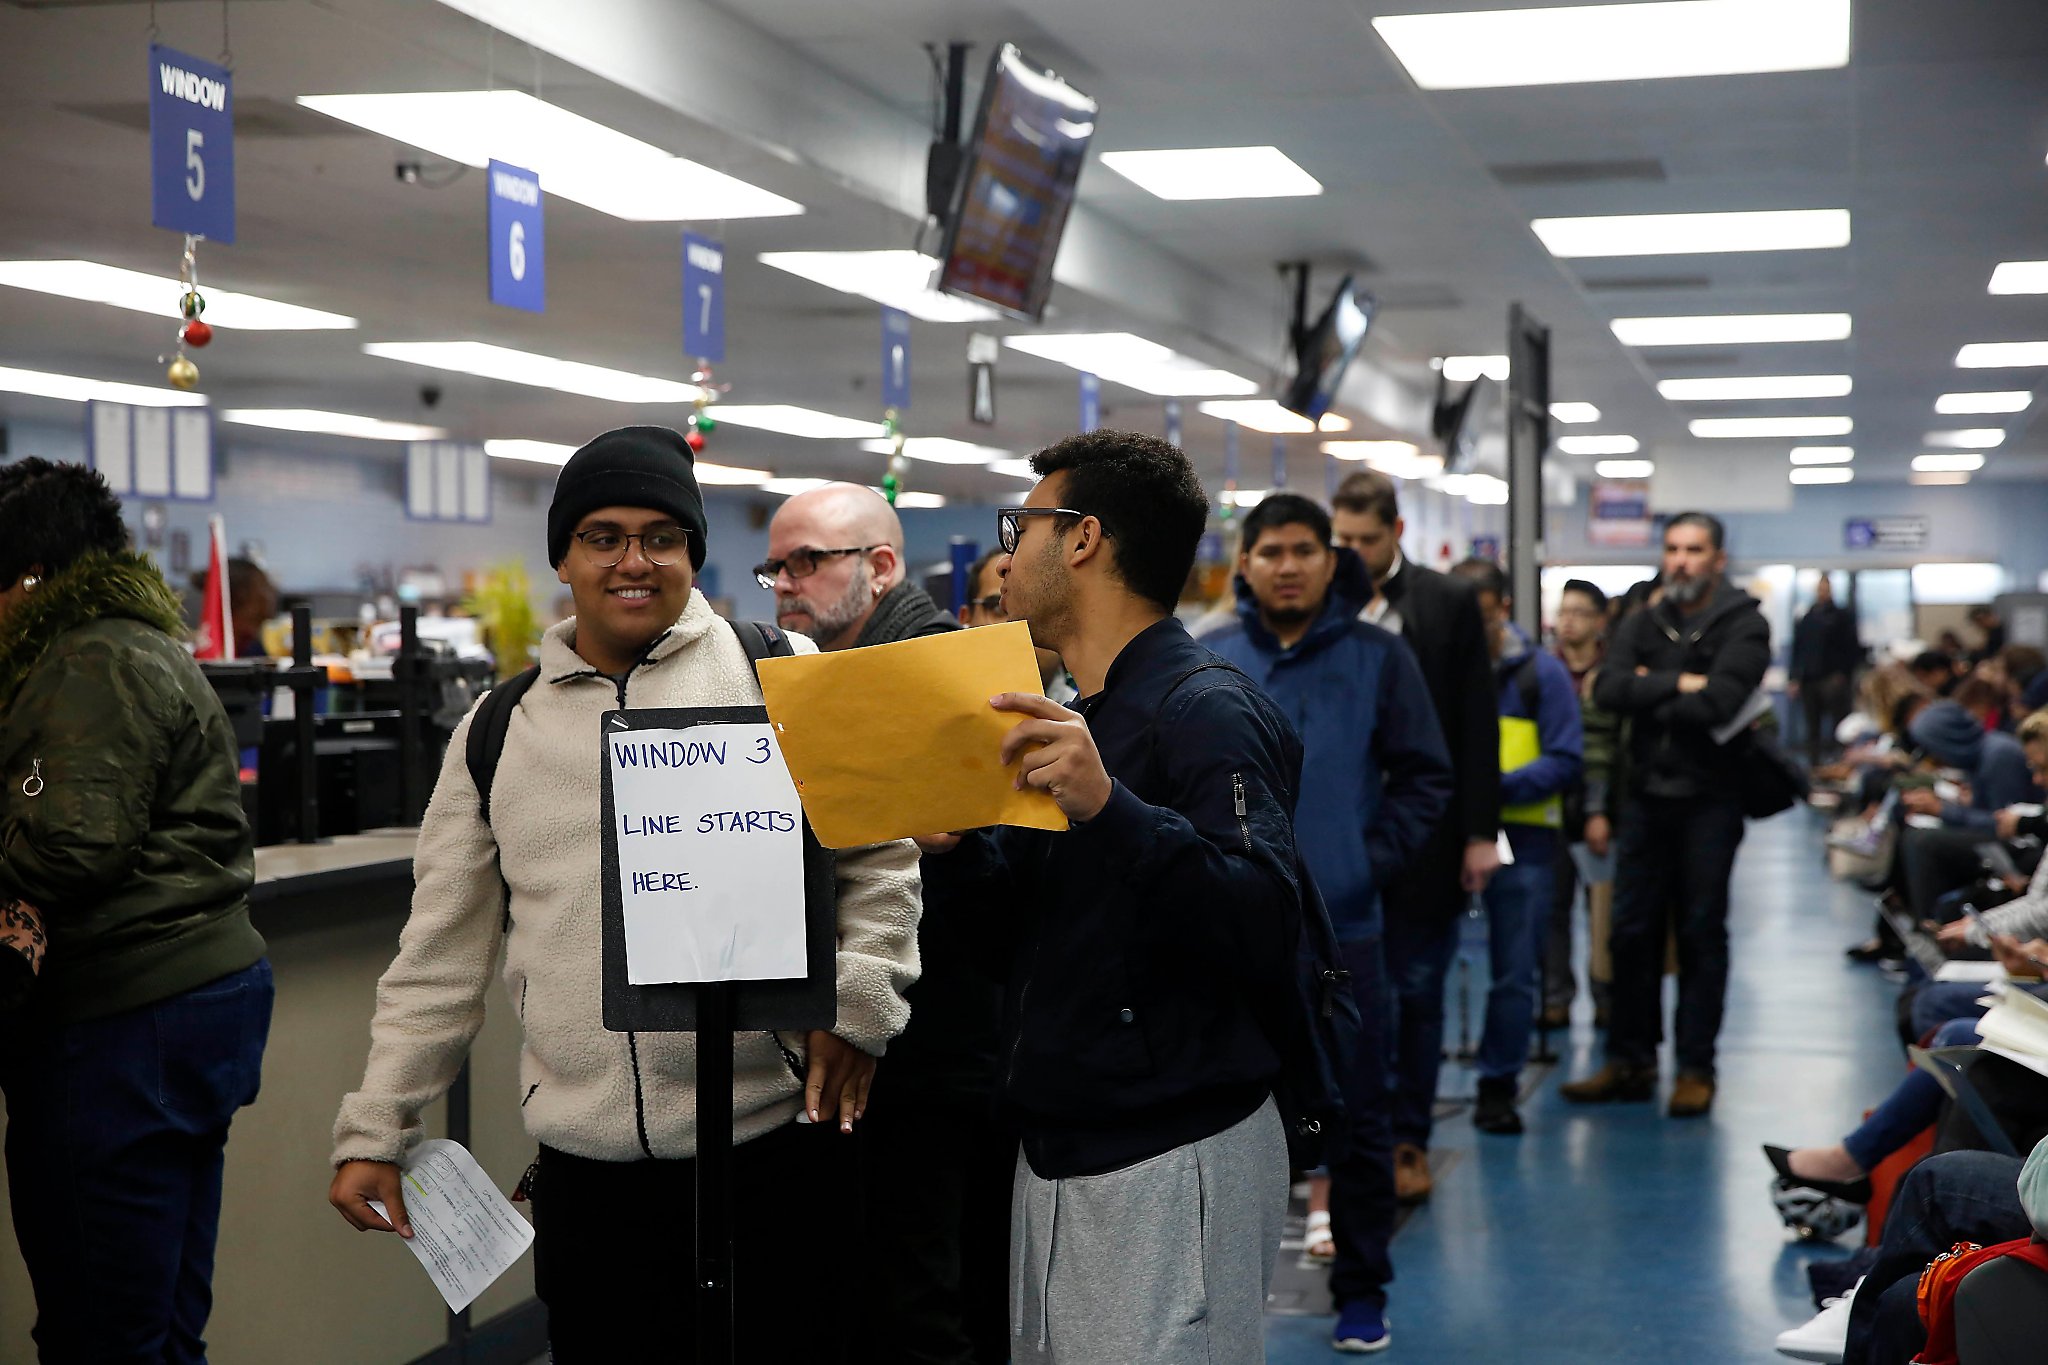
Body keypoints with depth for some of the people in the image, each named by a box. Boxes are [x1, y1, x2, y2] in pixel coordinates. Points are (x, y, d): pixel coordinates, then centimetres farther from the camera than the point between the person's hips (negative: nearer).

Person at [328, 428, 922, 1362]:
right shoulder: (498, 730, 10)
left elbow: (878, 855, 5)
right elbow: (442, 951, 13)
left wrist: (857, 1005, -7)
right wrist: (375, 1131, 10)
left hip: (777, 1144, -2)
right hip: (586, 1166, 3)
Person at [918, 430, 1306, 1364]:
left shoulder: (1205, 709, -14)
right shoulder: (1069, 717, 14)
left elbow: (1267, 935, -26)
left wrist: (1111, 809, -36)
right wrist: (952, 849, -2)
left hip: (1170, 1164, -9)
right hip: (1054, 1157, 9)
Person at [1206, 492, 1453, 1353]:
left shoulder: (1378, 658, 0)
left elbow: (1425, 775, 2)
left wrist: (1373, 860, -7)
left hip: (1342, 927, -1)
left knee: (1357, 1115, 6)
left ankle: (1362, 1289, 20)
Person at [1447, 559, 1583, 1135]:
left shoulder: (1540, 673, -1)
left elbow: (1566, 762, -6)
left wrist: (1500, 786, -19)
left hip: (1522, 837, 0)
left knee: (1514, 974, 7)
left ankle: (1498, 1085, 19)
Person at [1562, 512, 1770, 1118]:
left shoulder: (1743, 626, -5)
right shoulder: (1643, 625, 10)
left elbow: (1717, 704, -20)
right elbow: (1608, 689, -7)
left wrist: (1648, 693, -7)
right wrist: (1678, 685, -15)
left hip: (1709, 801, -4)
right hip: (1648, 797, 4)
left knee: (1702, 933, 2)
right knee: (1632, 931, 6)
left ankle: (1696, 1068, 10)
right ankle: (1631, 1061, 16)